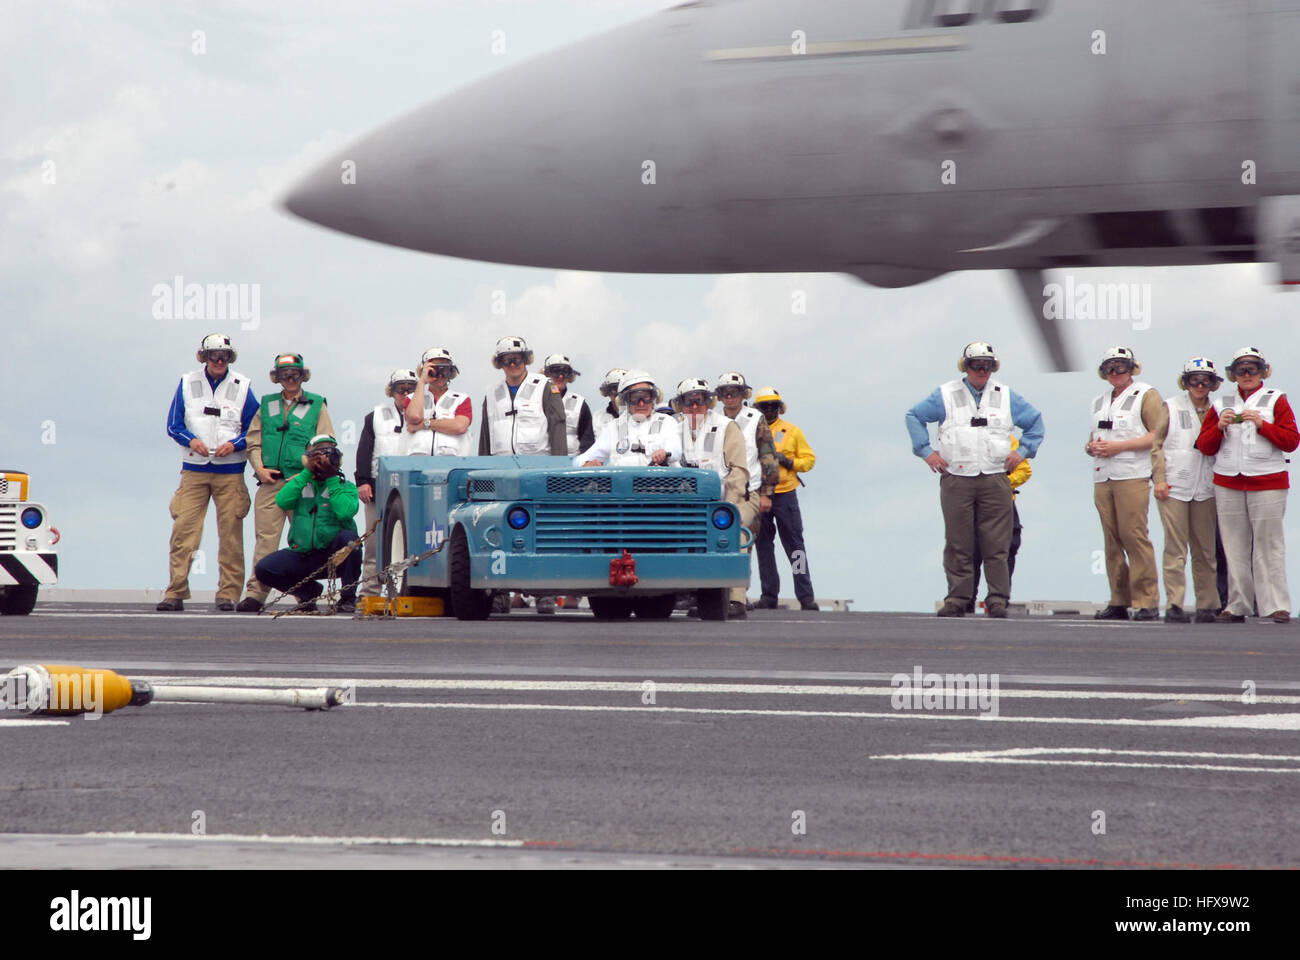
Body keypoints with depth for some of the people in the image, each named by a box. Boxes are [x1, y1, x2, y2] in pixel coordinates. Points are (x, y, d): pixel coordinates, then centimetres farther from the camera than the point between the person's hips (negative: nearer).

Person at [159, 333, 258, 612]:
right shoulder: (187, 384, 7)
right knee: (183, 528, -7)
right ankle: (176, 592, -5)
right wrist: (191, 440, -9)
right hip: (194, 470, 0)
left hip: (230, 471, 0)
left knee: (230, 534, -1)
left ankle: (228, 594, 4)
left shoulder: (241, 386, 5)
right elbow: (174, 424, 10)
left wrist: (234, 445, -11)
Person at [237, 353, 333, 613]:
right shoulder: (267, 405, 17)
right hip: (270, 484, 2)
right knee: (266, 536, -4)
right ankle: (256, 592, -6)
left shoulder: (316, 406, 9)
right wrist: (259, 467, -1)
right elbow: (253, 441, 16)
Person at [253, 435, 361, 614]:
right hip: (302, 556, 2)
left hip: (333, 556, -2)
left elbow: (345, 512, -18)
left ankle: (348, 597, -15)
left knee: (348, 537, -34)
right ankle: (308, 591, 10)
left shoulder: (345, 487, 3)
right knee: (263, 569, -18)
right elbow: (282, 501, -12)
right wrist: (307, 472, -12)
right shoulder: (301, 483, 9)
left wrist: (331, 480, -15)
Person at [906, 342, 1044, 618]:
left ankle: (997, 601, -2)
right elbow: (913, 416, 14)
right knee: (958, 545, -2)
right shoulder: (946, 395, 8)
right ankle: (957, 600, 2)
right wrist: (926, 451, 6)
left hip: (995, 480, 1)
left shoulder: (1006, 396, 13)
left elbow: (1035, 420, 23)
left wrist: (1023, 451, 11)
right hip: (956, 479, -1)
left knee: (996, 544, -4)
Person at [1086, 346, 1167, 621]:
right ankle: (1119, 601, 6)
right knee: (1112, 540, 3)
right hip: (1102, 476, 6)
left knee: (1134, 536, -13)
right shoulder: (1099, 401, 23)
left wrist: (1118, 446, -13)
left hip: (1133, 476, -6)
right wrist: (1093, 447, 4)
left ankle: (1146, 601, -11)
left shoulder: (1146, 395, 2)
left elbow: (1156, 435, -7)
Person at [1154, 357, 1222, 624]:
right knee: (1175, 549, -6)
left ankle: (1207, 605, 8)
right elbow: (1156, 444, 4)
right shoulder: (1171, 407, 6)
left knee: (1205, 549, 3)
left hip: (1205, 488, 2)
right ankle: (1174, 605, -5)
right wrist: (1159, 479, -3)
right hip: (1173, 486, -2)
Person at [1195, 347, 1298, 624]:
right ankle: (1238, 606, 4)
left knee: (1268, 544, -7)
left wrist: (1262, 424, -12)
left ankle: (1277, 606, -7)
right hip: (1228, 482, 3)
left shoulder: (1276, 401, 6)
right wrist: (1219, 427, -7)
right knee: (1235, 546, 1)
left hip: (1267, 483, -3)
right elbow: (1204, 446, 11)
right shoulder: (1221, 405, 14)